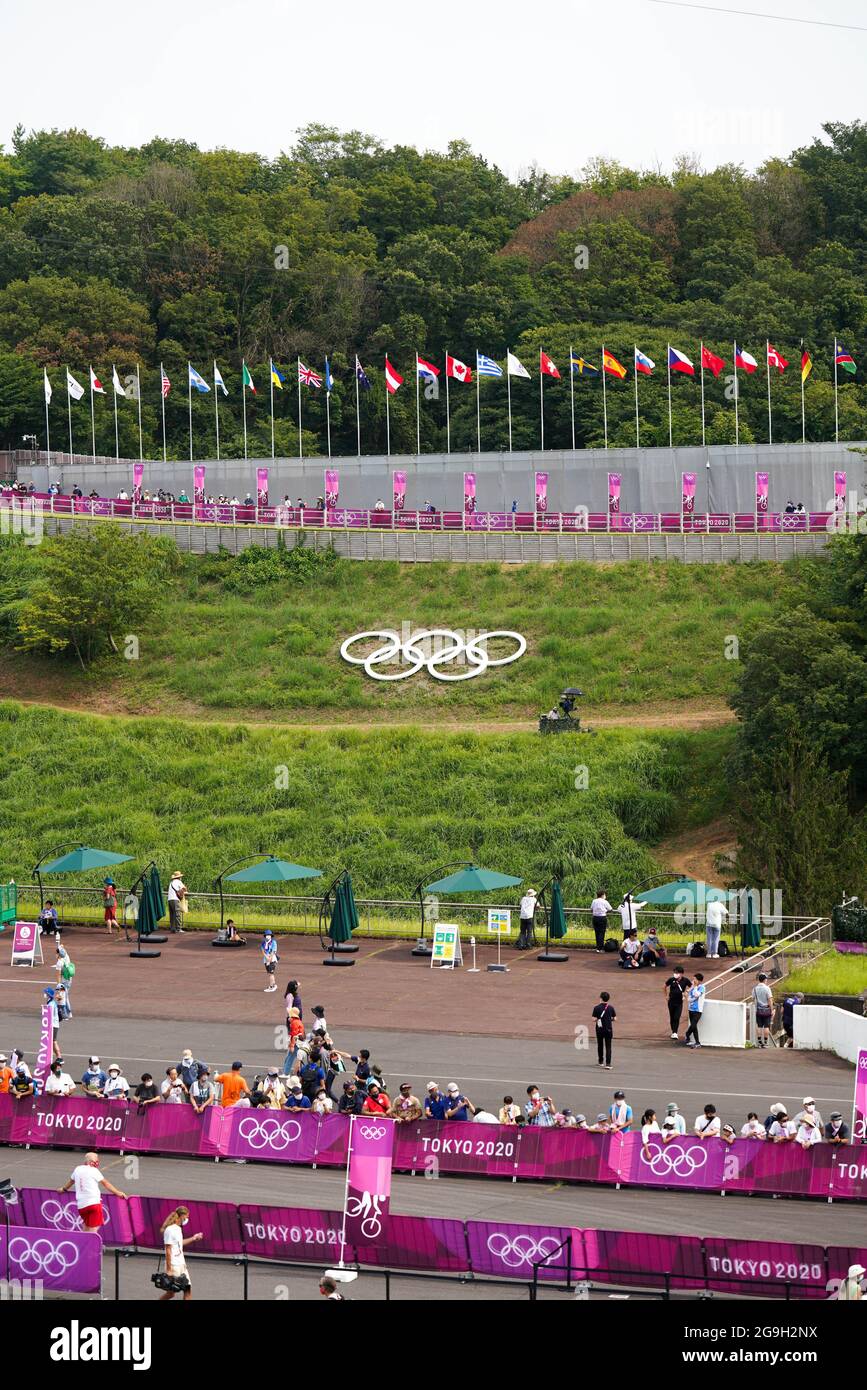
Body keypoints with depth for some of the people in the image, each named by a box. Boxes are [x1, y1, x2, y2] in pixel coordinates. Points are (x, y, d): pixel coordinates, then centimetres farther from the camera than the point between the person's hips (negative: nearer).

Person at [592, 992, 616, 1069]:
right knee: (608, 1047, 1)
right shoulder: (611, 1008, -5)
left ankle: (601, 1062, 28)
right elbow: (614, 1018, -2)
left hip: (599, 1029, 0)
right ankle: (608, 1064, -8)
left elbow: (594, 1019, -11)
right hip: (608, 1029, 0)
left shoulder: (597, 1008, -9)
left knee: (600, 1045, 17)